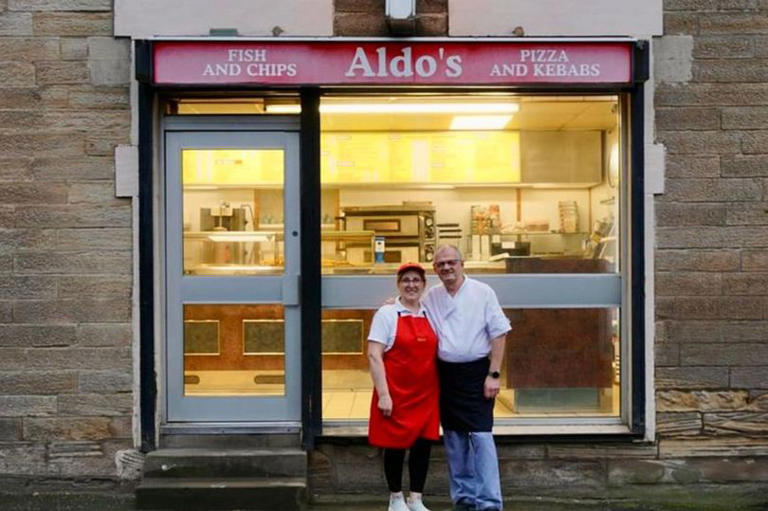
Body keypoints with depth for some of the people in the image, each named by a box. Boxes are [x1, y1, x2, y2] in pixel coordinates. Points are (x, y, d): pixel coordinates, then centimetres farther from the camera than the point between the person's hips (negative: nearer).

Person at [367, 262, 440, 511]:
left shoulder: (430, 315, 10)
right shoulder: (387, 313, -6)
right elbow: (374, 355, -11)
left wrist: (438, 390, 10)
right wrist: (383, 394, -17)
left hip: (426, 393, 5)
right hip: (396, 393, -4)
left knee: (424, 444, 5)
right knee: (396, 444, 6)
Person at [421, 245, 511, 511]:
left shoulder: (482, 292, -4)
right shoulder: (430, 297, 7)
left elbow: (498, 334, -5)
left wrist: (493, 374, -10)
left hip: (476, 372, -4)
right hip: (446, 374, 4)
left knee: (481, 436, -11)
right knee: (454, 439, 10)